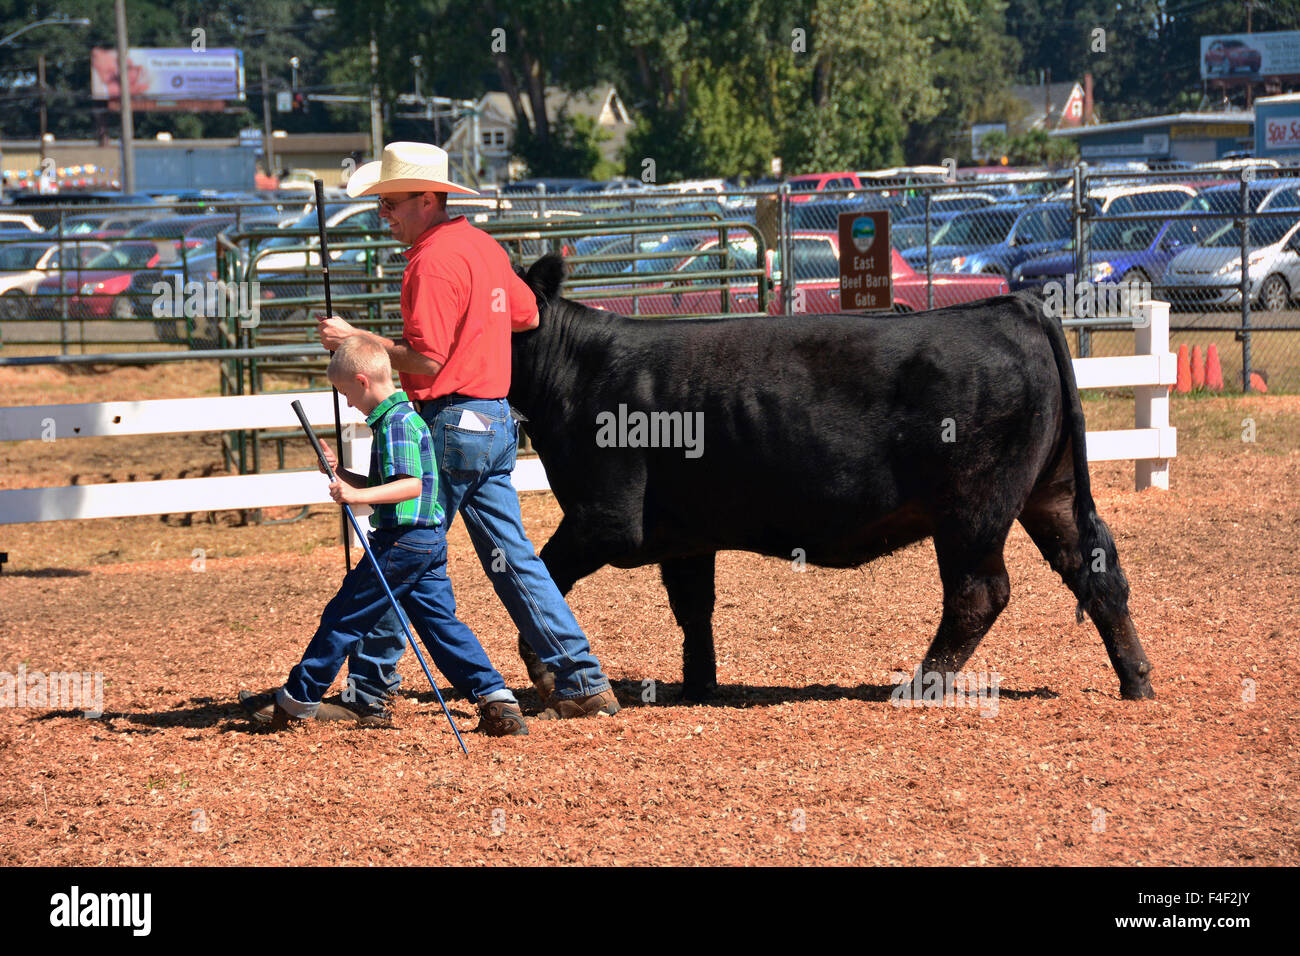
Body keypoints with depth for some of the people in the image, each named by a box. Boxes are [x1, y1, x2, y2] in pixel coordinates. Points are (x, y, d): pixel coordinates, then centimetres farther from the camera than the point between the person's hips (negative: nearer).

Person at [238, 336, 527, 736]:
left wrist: (357, 495, -33)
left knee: (343, 619, 0)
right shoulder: (404, 417, 17)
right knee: (441, 623, 7)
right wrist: (341, 474, 15)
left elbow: (411, 485, -26)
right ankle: (496, 700, -3)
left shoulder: (396, 424, -15)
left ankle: (296, 701, 9)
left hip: (401, 541, -10)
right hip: (429, 542, 10)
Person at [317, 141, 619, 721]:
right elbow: (527, 316, 27)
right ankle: (582, 684, 7)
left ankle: (369, 692, 2)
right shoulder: (484, 246, 13)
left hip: (450, 422, -9)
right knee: (511, 558, 10)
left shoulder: (434, 261, -15)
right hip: (497, 420, 9)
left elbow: (426, 360, -19)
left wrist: (356, 339, -12)